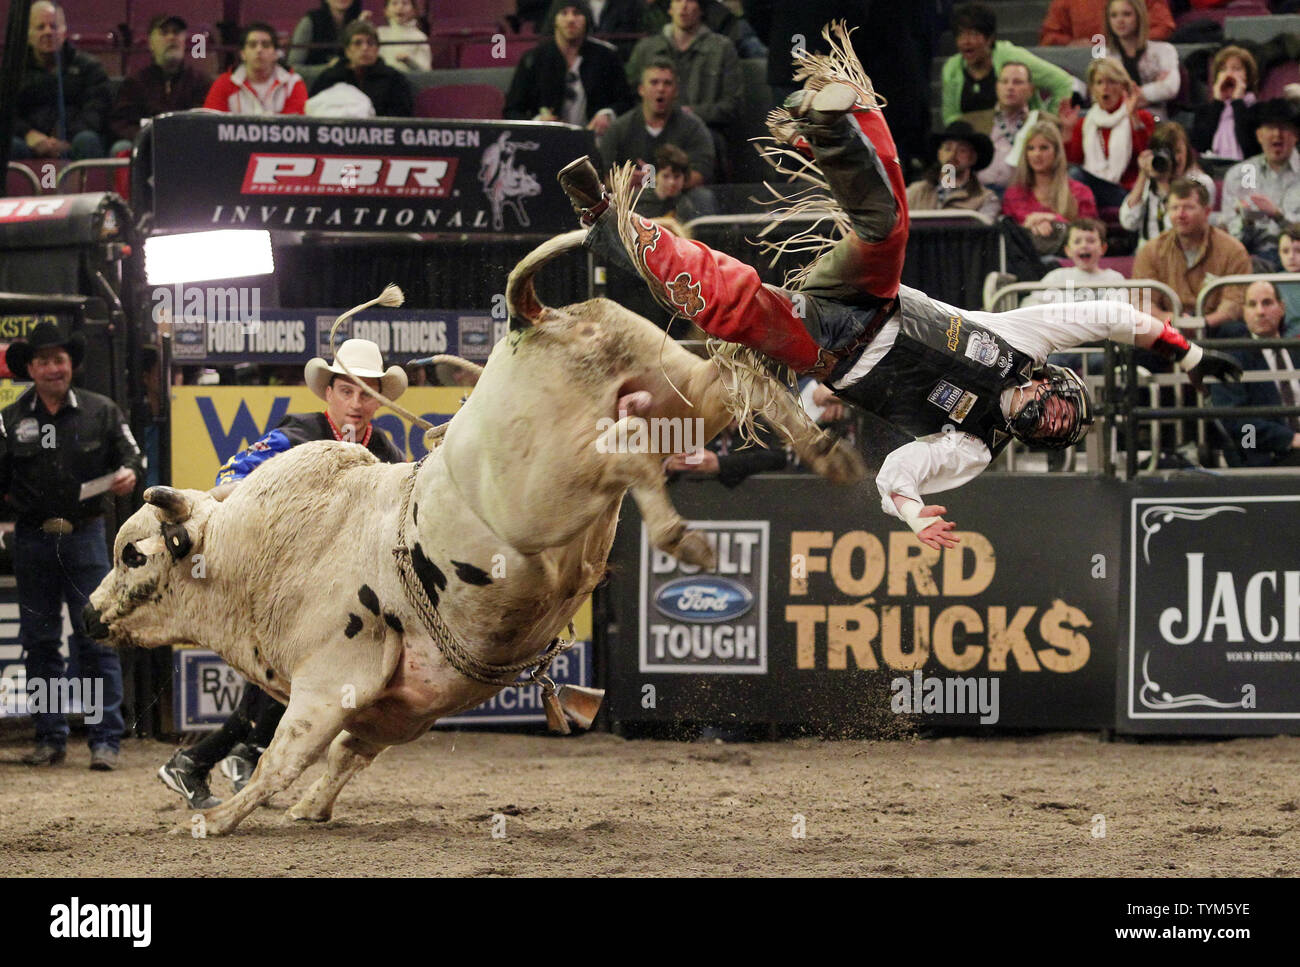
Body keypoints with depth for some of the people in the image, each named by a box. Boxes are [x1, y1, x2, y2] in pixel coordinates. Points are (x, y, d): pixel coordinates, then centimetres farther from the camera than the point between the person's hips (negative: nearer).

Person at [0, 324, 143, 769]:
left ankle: (106, 740, -4)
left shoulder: (100, 412, 5)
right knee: (39, 642, 5)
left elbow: (131, 455, 7)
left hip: (85, 536, -2)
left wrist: (128, 474, -14)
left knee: (96, 639, -6)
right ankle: (50, 738, 13)